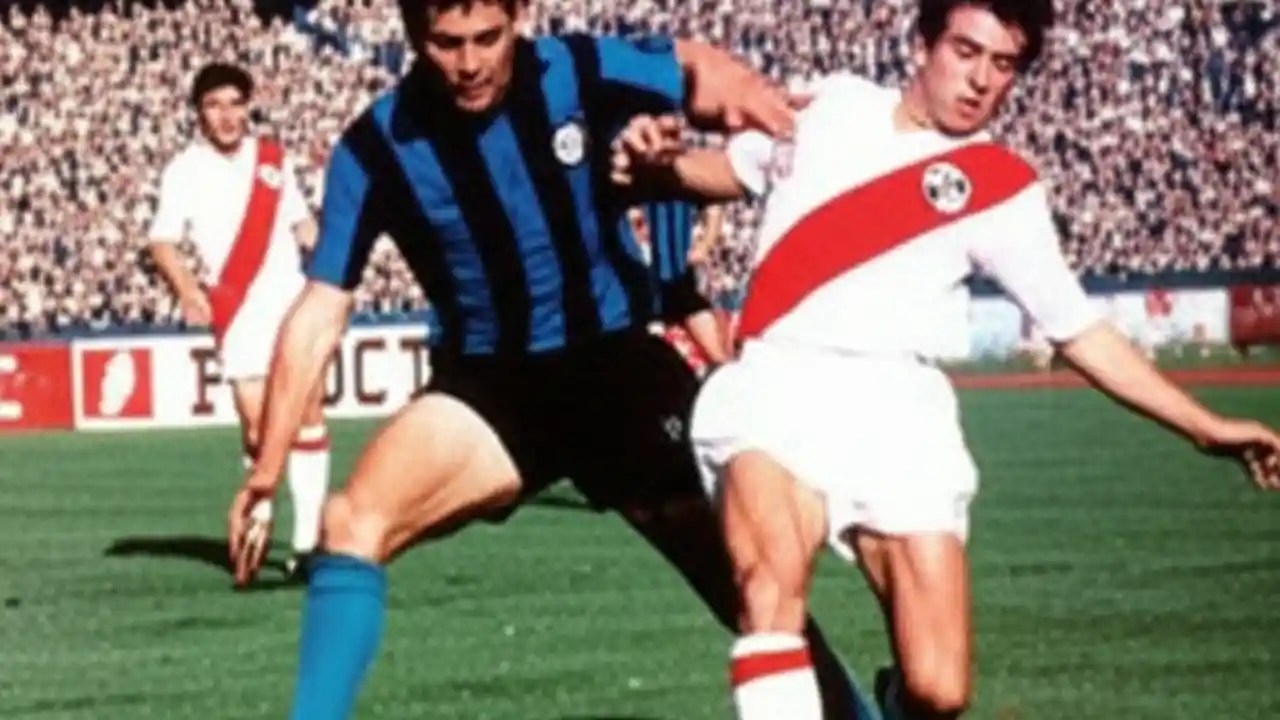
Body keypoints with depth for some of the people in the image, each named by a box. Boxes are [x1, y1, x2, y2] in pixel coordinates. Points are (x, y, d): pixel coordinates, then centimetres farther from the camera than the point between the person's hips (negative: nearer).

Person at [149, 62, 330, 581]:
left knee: (309, 413, 1)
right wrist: (186, 286, -27)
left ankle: (308, 536, 6)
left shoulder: (273, 159, 10)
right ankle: (259, 518, 11)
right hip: (239, 311, -4)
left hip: (294, 299, 4)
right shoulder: (185, 171, -3)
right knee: (257, 424, -11)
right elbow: (163, 241, -10)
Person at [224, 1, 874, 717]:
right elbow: (321, 314, -10)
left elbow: (697, 66, 6)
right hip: (489, 386, 0)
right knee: (353, 525, -25)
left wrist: (742, 94, -19)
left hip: (620, 365, 0)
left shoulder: (583, 72, -13)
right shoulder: (375, 149, -13)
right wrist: (268, 469, -16)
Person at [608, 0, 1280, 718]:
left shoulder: (1004, 194, 9)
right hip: (777, 386, 0)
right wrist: (661, 162, 7)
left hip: (897, 413, 0)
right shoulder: (833, 103, 14)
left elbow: (1082, 331, 15)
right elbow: (733, 171, 29)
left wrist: (1206, 426, 10)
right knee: (773, 582, -33)